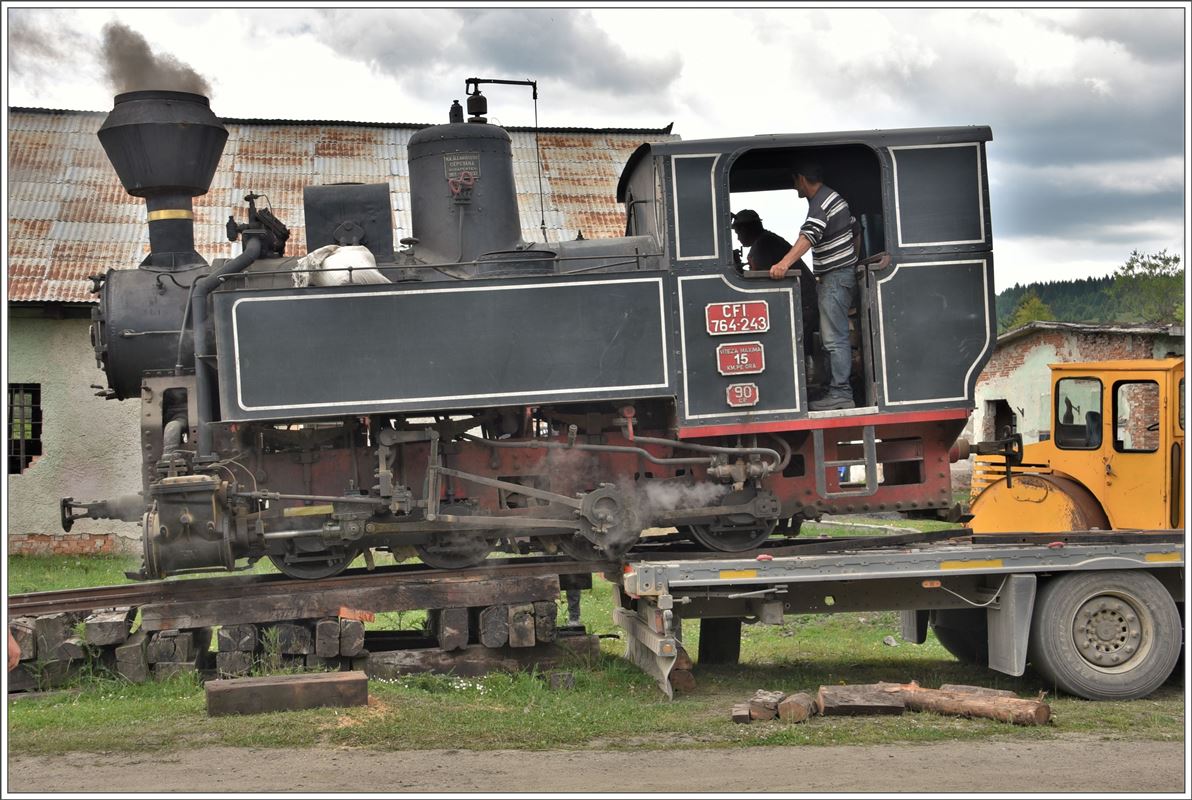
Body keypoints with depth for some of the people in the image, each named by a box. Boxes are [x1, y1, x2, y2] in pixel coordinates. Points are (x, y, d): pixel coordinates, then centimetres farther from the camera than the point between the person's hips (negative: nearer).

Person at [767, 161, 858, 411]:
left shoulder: (820, 204, -17)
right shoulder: (834, 197, 16)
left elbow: (809, 235, -34)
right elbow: (854, 228, 27)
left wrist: (785, 263, -45)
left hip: (834, 275, -11)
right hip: (844, 271, 11)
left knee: (834, 338, -11)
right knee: (831, 336, 14)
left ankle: (841, 393, -13)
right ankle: (839, 387, 17)